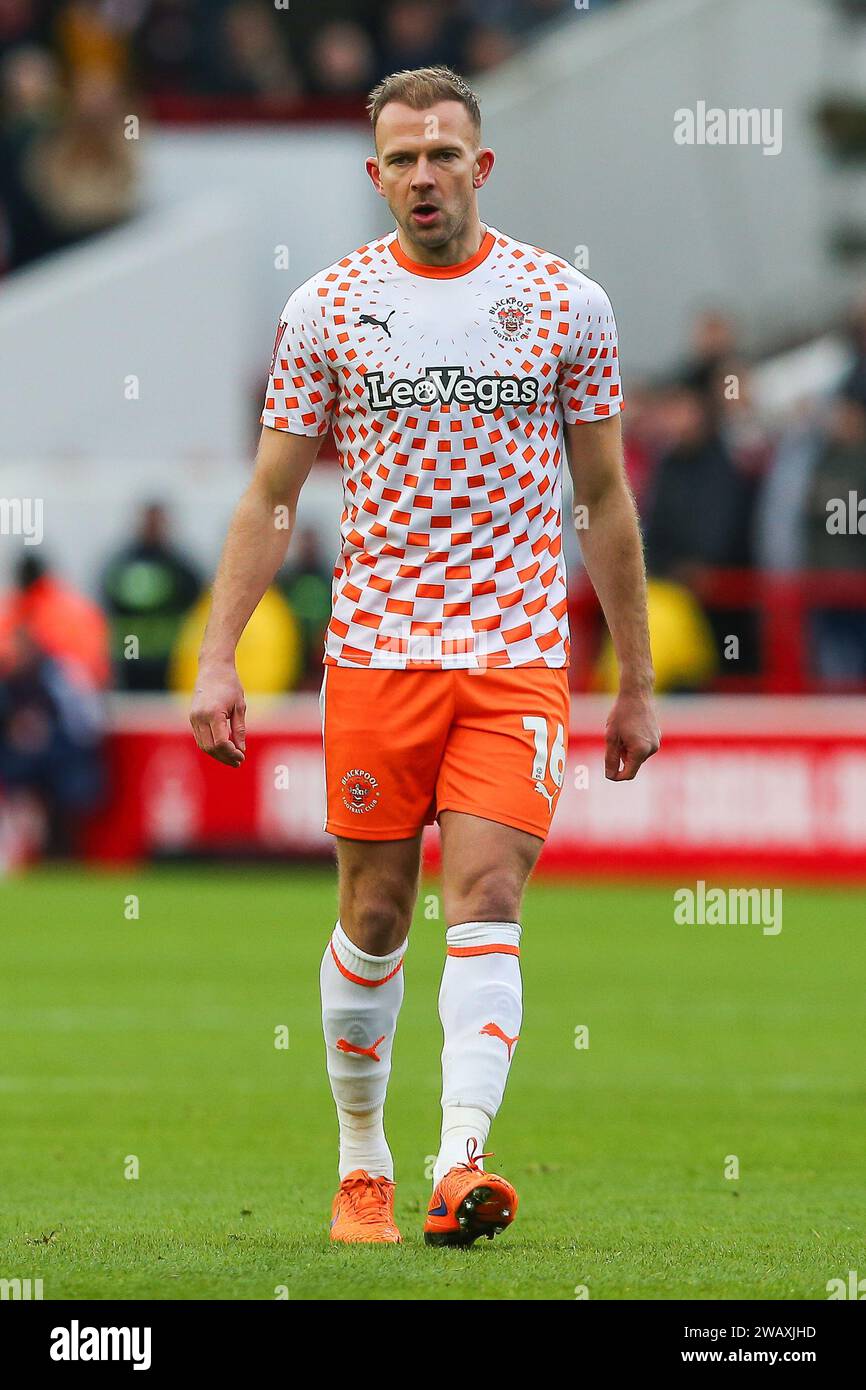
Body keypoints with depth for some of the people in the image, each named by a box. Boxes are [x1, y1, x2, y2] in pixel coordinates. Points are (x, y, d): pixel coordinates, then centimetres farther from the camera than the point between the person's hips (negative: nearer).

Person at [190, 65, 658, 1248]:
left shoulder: (567, 303, 4)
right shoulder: (327, 308, 4)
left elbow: (606, 501, 11)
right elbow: (270, 502, 6)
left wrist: (637, 684, 11)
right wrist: (217, 660, -4)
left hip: (518, 661, -1)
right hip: (374, 653, 1)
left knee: (485, 902, -15)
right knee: (374, 918, 6)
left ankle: (461, 1163, -25)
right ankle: (363, 1167, 21)